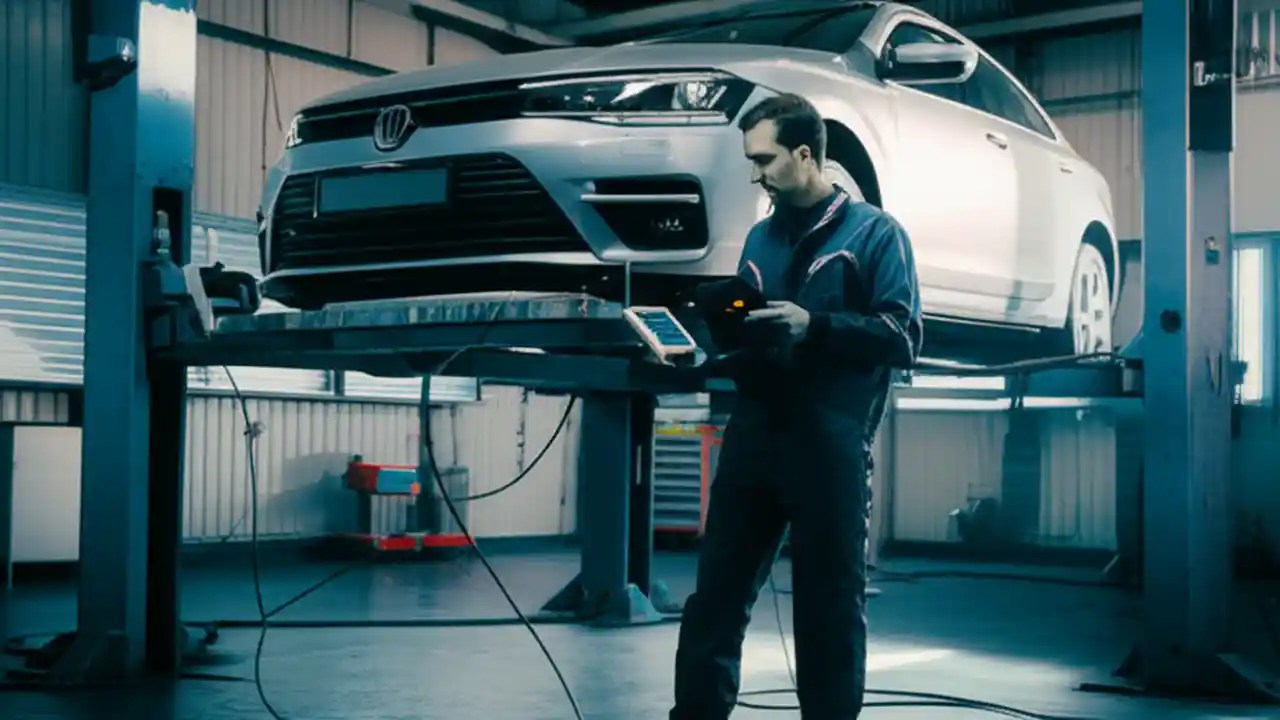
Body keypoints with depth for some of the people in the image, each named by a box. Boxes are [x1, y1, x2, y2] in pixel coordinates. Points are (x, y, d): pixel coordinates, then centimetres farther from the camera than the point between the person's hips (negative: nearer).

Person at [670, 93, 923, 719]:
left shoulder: (874, 232, 0)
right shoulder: (760, 238, 18)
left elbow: (903, 339, -8)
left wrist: (814, 325, -20)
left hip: (830, 445, -5)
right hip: (753, 437, 5)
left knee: (830, 606, 2)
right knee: (716, 596, 4)